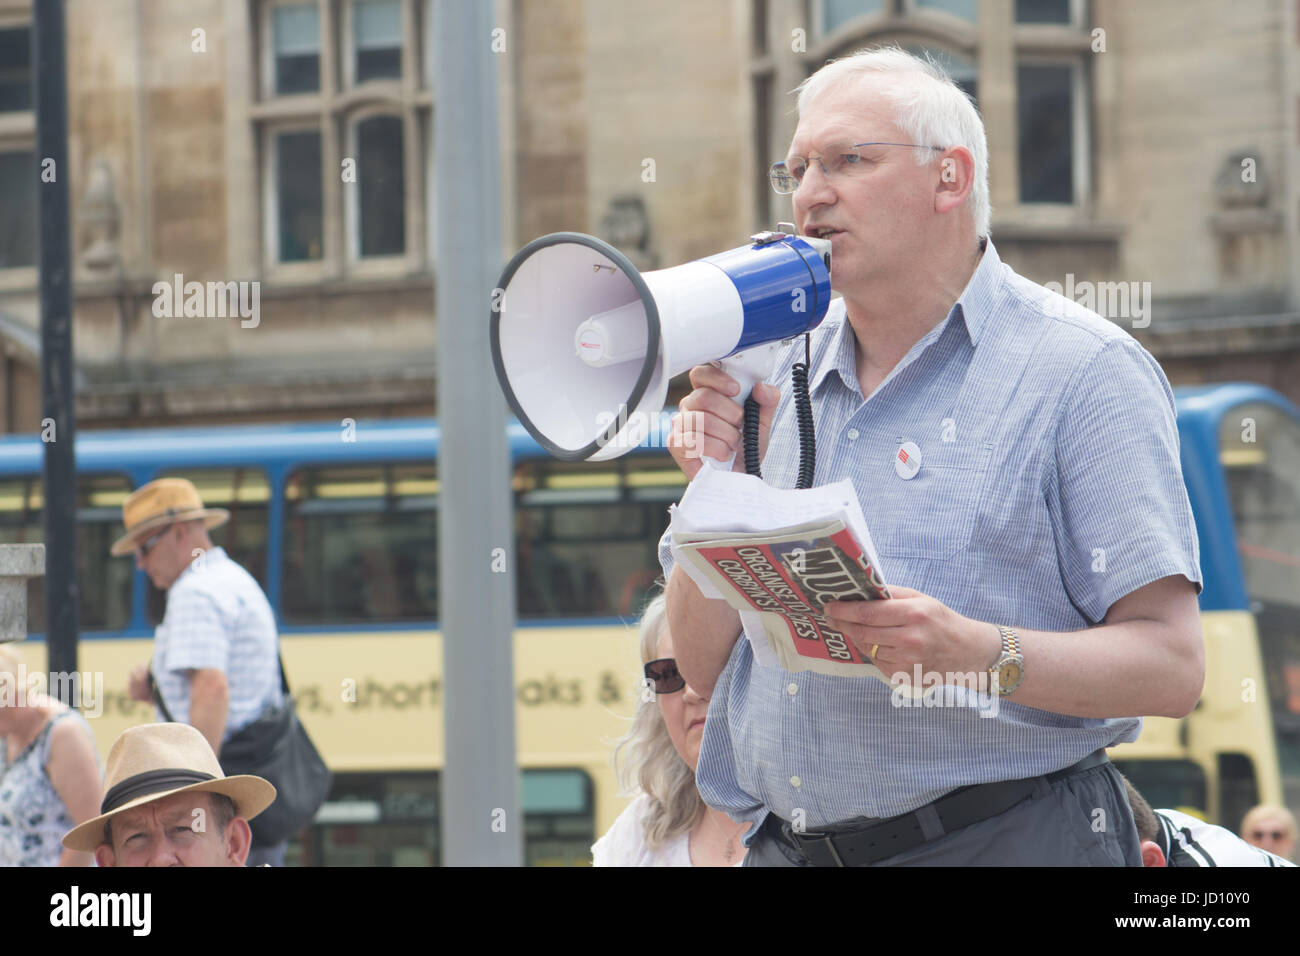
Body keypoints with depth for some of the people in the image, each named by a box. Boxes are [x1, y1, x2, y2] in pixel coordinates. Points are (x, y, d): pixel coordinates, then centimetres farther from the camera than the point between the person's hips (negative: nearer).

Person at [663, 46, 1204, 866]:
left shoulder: (1079, 368, -3)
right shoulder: (778, 374, 14)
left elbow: (1170, 665, -11)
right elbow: (706, 669, 15)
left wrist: (978, 654, -26)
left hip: (1009, 835, -5)